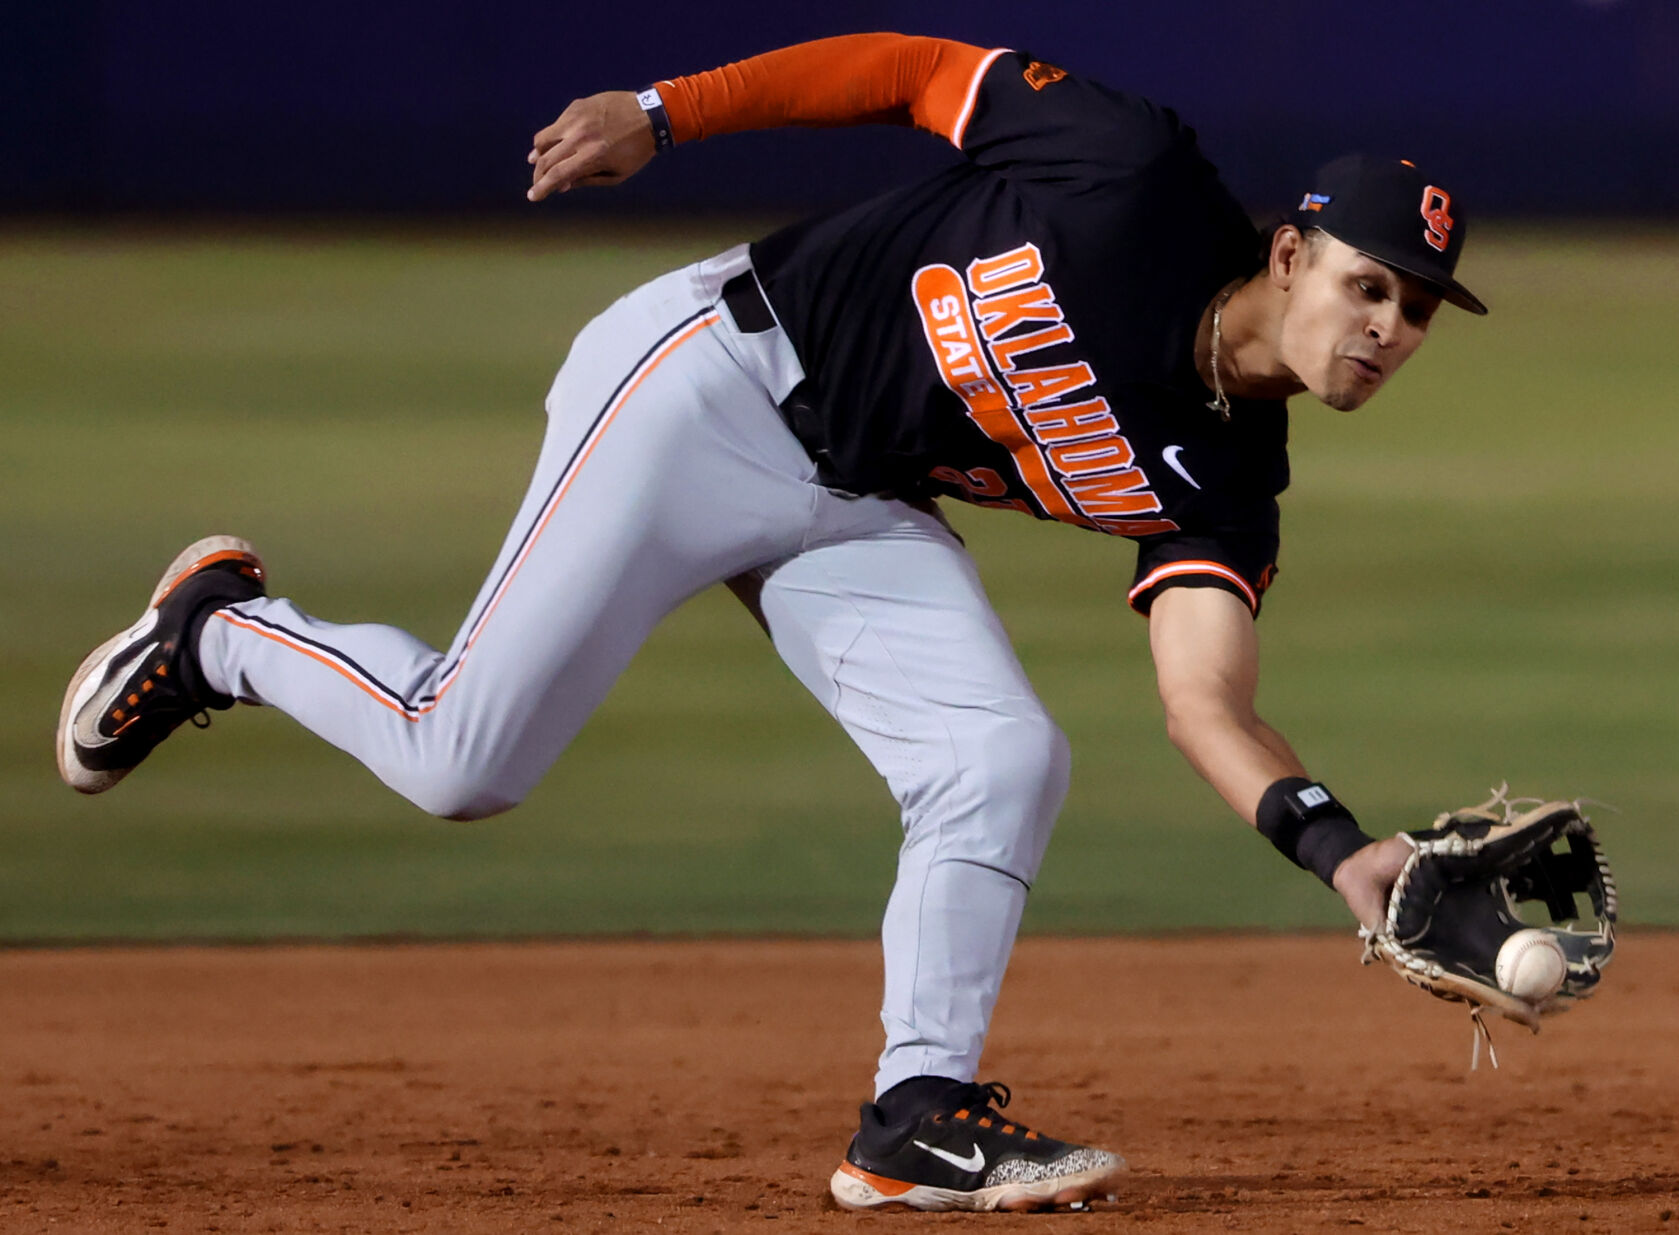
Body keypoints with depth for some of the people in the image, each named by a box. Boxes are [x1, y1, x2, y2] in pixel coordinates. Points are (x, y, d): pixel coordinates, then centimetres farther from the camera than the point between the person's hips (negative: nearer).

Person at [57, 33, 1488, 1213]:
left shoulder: (1217, 485, -4)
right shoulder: (1141, 179, -17)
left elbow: (1207, 707, -14)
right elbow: (909, 68, -7)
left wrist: (1339, 847, -33)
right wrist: (661, 113, -14)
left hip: (863, 518, 6)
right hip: (713, 383, -6)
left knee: (1005, 765, -15)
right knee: (462, 759, -9)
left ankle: (916, 1119, -5)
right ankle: (217, 631, 19)